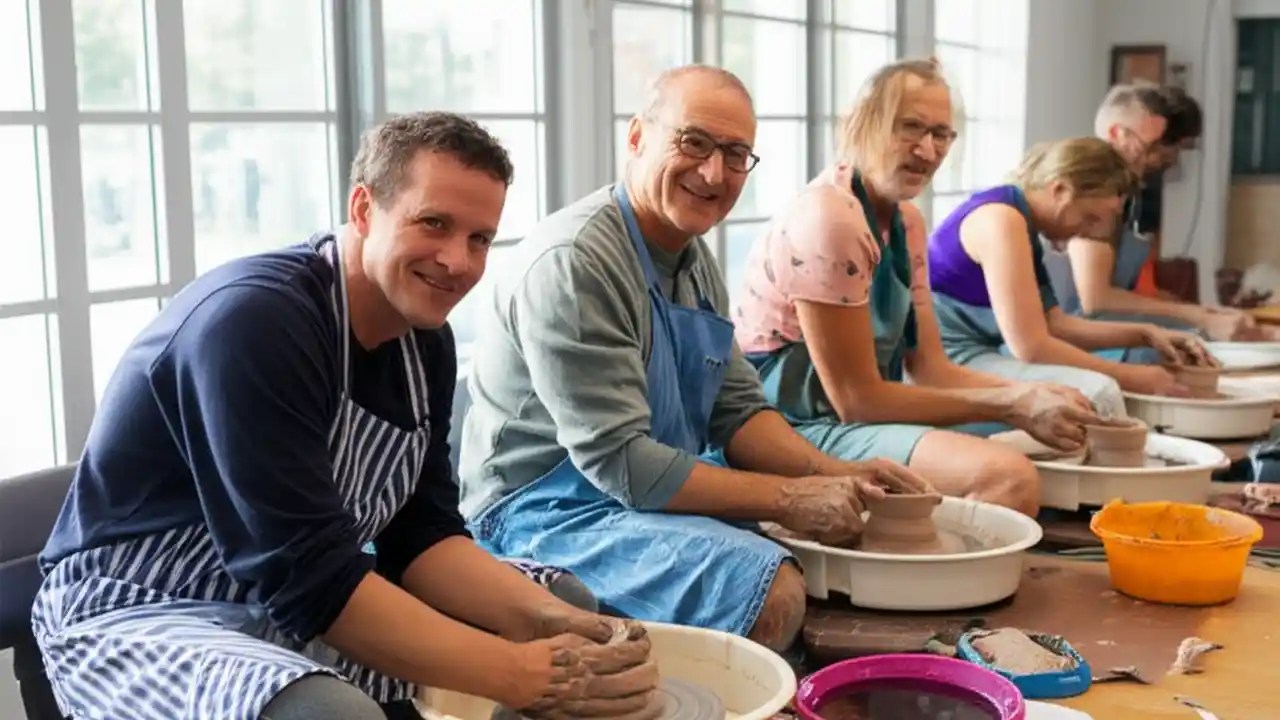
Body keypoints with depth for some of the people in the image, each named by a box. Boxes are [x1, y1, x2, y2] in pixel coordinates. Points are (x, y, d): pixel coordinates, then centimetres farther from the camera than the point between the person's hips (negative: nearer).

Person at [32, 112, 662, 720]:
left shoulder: (424, 338, 1)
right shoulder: (252, 319, -25)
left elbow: (422, 537, -1)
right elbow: (309, 577, -29)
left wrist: (546, 620, -18)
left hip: (301, 611, 8)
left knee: (565, 618, 6)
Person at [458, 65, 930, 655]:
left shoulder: (694, 259, 9)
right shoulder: (572, 263, -22)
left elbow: (737, 410, 10)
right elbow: (616, 460, -25)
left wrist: (836, 475, -8)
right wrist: (790, 500, -22)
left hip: (664, 489, 9)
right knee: (772, 589, -29)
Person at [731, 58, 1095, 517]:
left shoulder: (906, 224, 10)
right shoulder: (828, 218, -19)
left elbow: (931, 369, 11)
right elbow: (857, 398, -18)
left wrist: (1034, 395, -5)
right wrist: (1011, 404, -15)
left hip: (850, 419, 9)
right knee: (1008, 478, -27)